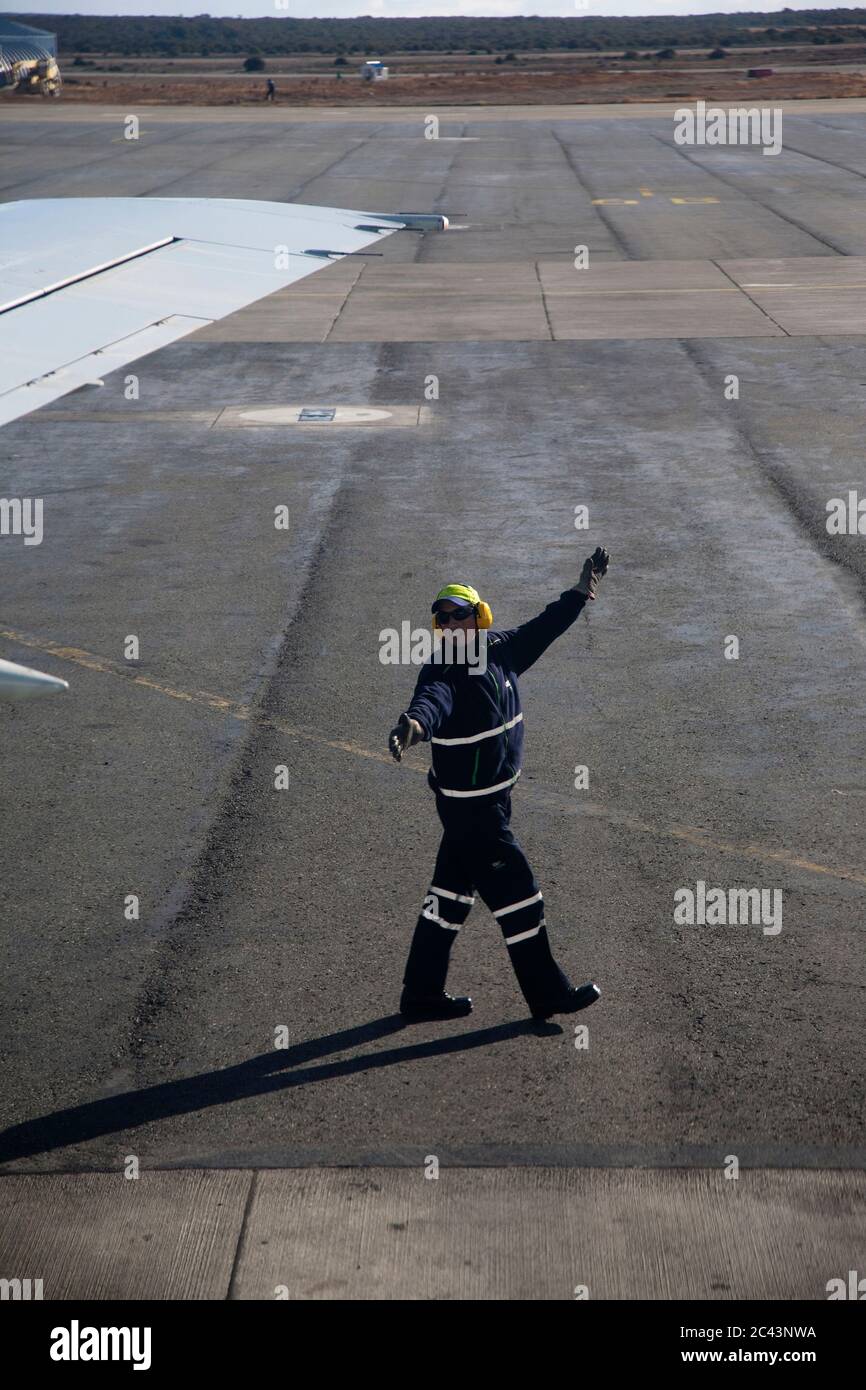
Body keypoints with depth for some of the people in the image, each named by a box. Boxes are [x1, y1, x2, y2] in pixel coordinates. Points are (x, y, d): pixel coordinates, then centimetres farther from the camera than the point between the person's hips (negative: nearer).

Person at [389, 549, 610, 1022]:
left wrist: (580, 592, 23)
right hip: (470, 809, -8)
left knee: (451, 894, 16)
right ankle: (548, 994, 16)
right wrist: (414, 723, -65)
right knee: (516, 895, 1)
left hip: (492, 800, 8)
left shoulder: (500, 651, 1)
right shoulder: (442, 672, -22)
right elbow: (432, 700, -43)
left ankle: (422, 994, 28)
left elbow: (541, 629, 18)